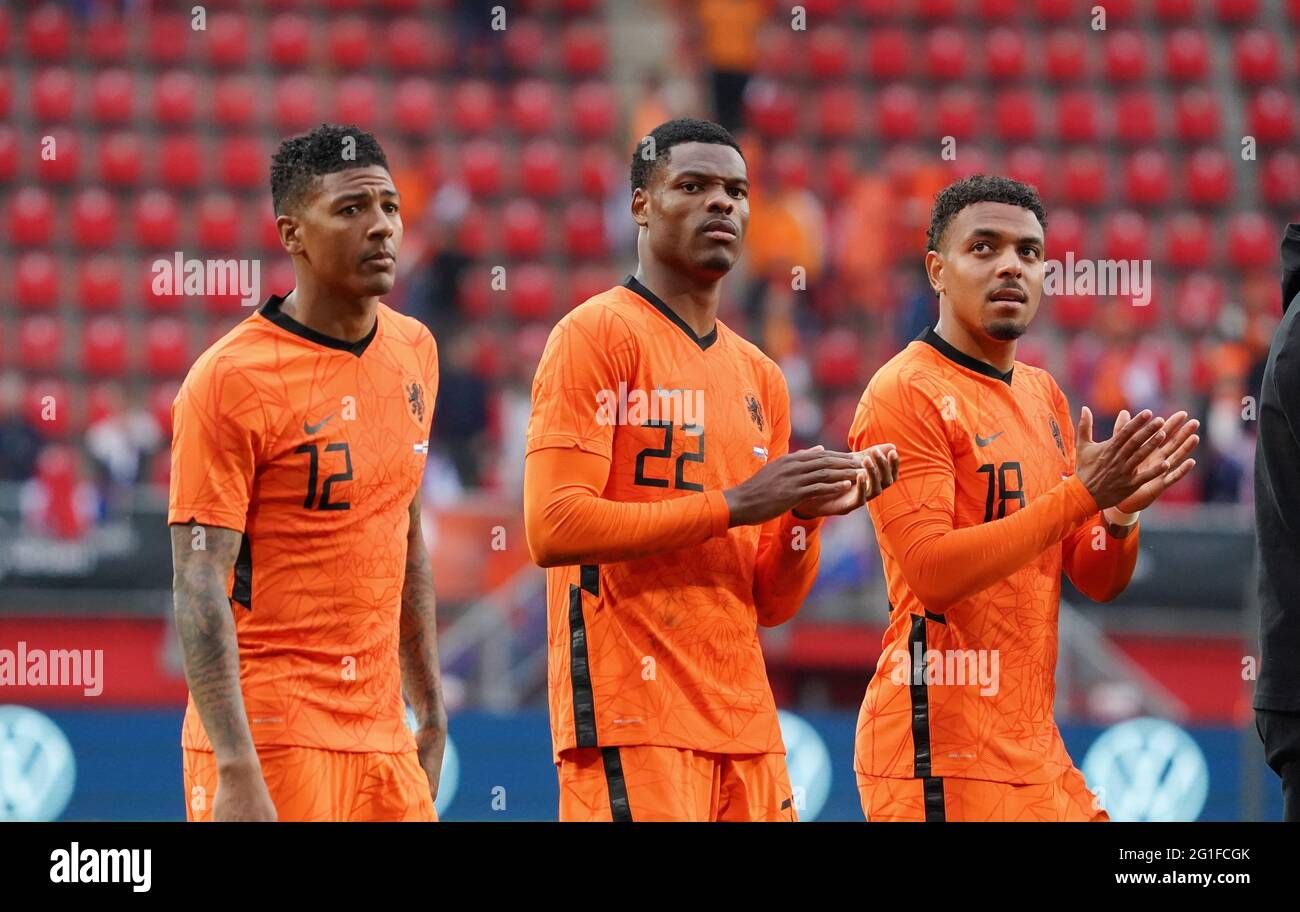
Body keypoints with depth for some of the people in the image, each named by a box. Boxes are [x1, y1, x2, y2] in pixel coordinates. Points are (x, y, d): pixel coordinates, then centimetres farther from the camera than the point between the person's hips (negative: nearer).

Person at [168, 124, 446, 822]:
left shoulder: (413, 353, 11)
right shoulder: (231, 379, -11)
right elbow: (199, 585, -15)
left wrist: (430, 712, 19)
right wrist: (235, 772, -22)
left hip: (381, 736, 7)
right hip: (271, 737, -7)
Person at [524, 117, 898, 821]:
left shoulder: (760, 378, 17)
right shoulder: (597, 334, -4)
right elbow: (552, 529, -16)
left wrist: (806, 514, -3)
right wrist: (734, 504, -15)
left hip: (745, 724, 7)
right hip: (632, 721, -7)